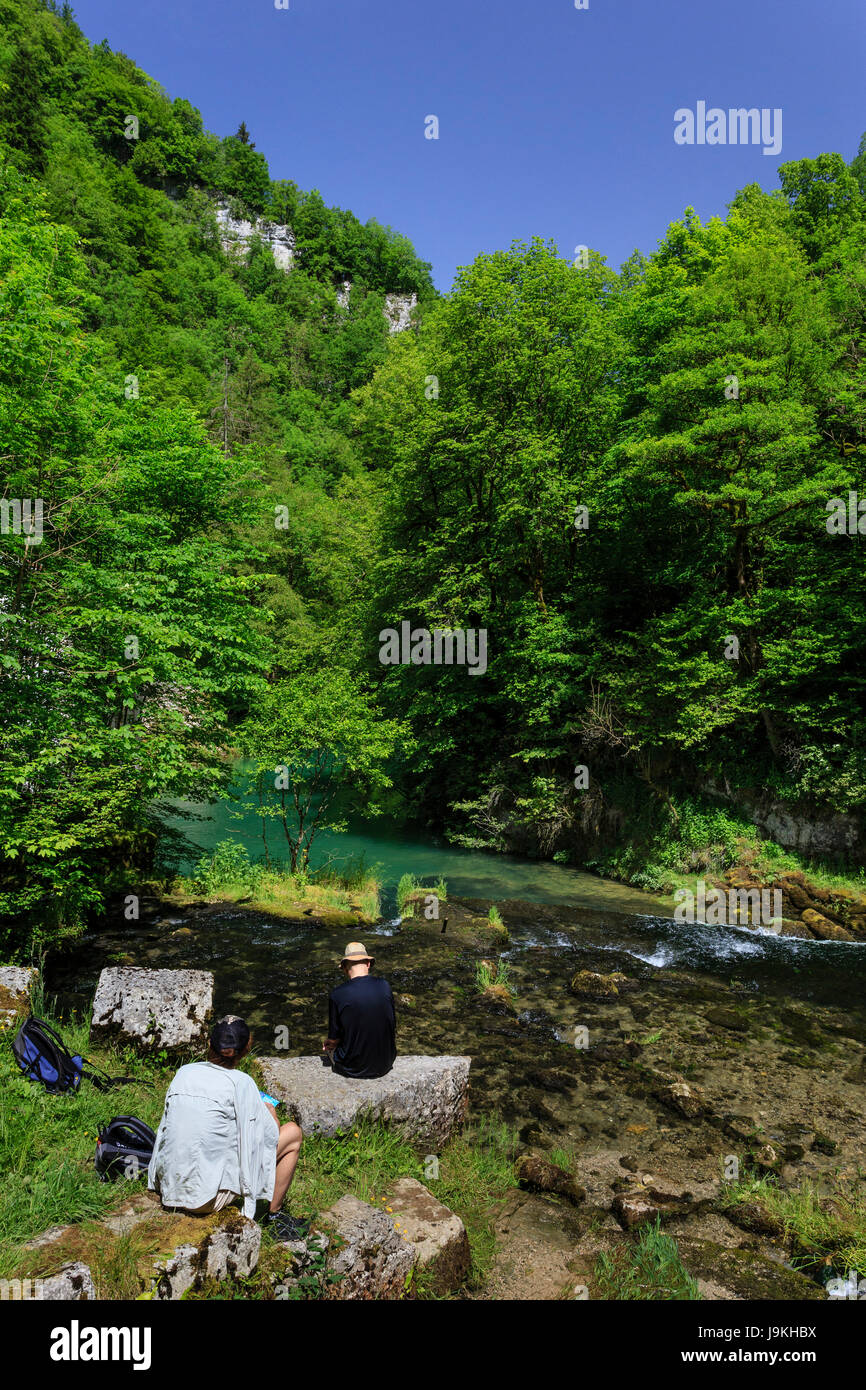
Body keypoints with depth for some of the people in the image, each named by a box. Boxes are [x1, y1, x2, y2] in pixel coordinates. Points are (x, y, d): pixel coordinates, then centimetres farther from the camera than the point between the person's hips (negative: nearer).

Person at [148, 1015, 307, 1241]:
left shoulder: (184, 1072, 1)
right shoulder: (240, 1082, -14)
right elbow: (269, 1137, -7)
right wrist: (270, 1113, 16)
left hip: (170, 1186, 6)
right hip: (210, 1196, -6)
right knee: (293, 1133, 7)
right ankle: (274, 1217, 19)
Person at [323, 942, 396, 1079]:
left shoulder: (337, 994, -17)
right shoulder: (385, 987, -9)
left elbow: (333, 1039, -8)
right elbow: (393, 1028, 2)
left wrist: (328, 1042, 14)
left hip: (351, 1068, -3)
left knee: (328, 1046, 28)